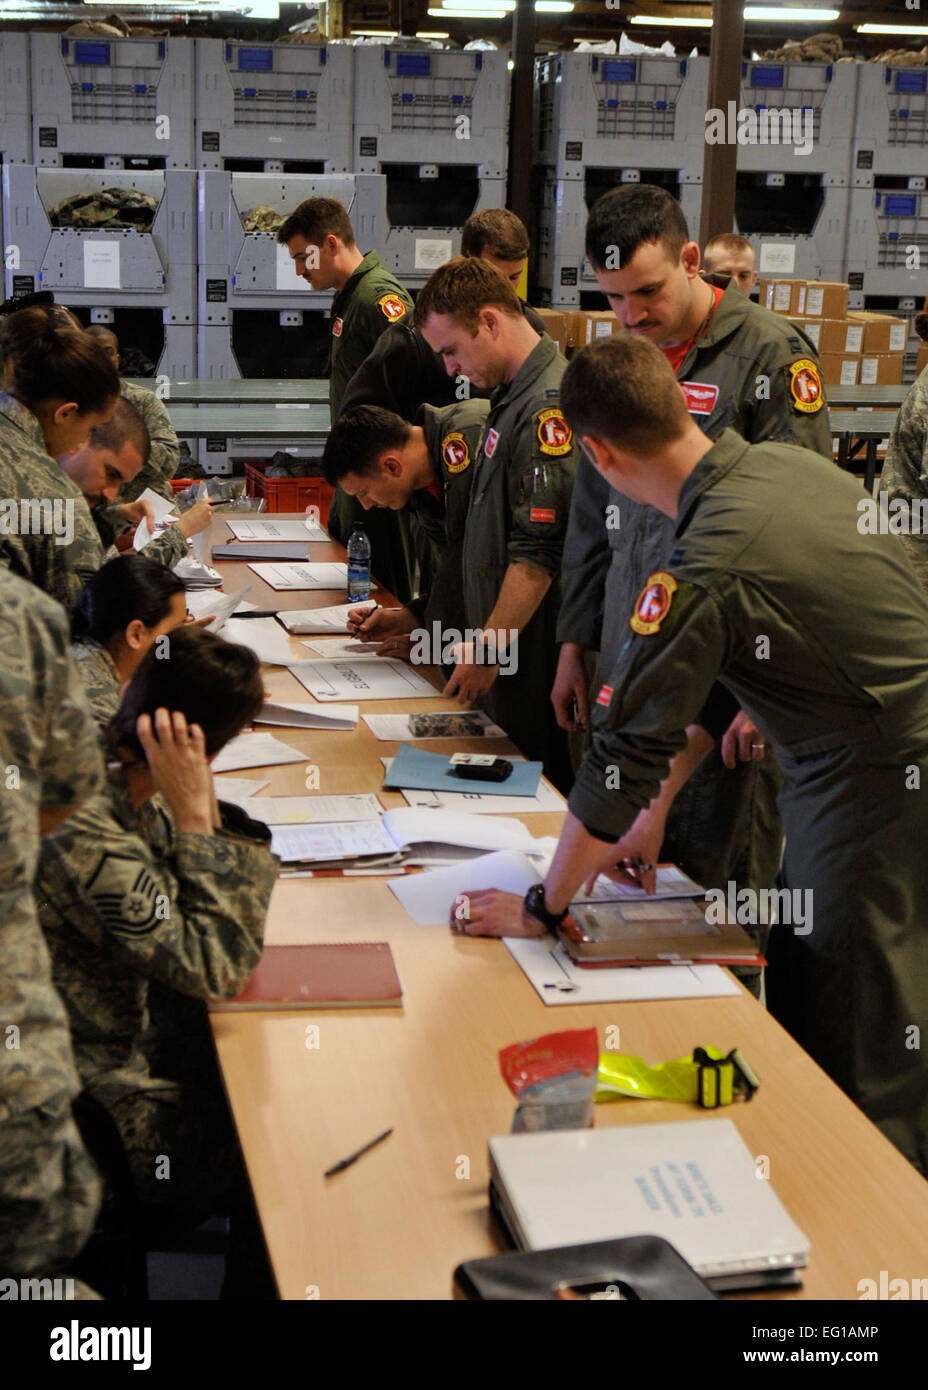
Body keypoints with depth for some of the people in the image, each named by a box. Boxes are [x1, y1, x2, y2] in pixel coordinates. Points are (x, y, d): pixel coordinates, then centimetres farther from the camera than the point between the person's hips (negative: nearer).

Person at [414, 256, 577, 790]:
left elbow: (540, 552, -22)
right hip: (504, 640, 10)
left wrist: (488, 648, -18)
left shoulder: (549, 406, -19)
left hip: (535, 651, -10)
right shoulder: (514, 395, 13)